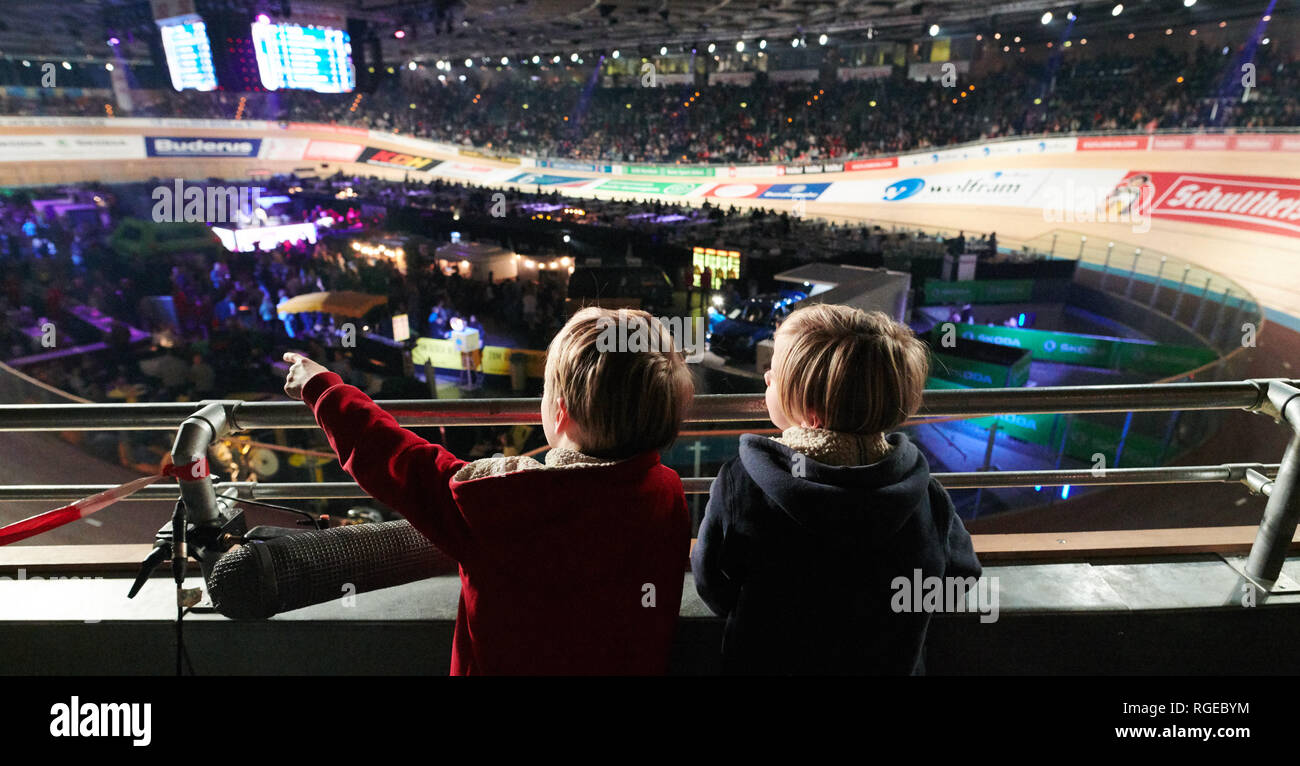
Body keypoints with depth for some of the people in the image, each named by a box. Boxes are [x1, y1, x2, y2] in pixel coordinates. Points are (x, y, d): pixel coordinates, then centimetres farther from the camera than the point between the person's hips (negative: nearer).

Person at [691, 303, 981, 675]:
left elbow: (713, 589, -14)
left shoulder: (740, 486, -30)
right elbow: (961, 578, -5)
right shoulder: (927, 496, -24)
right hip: (891, 665, 2)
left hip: (765, 662, -1)